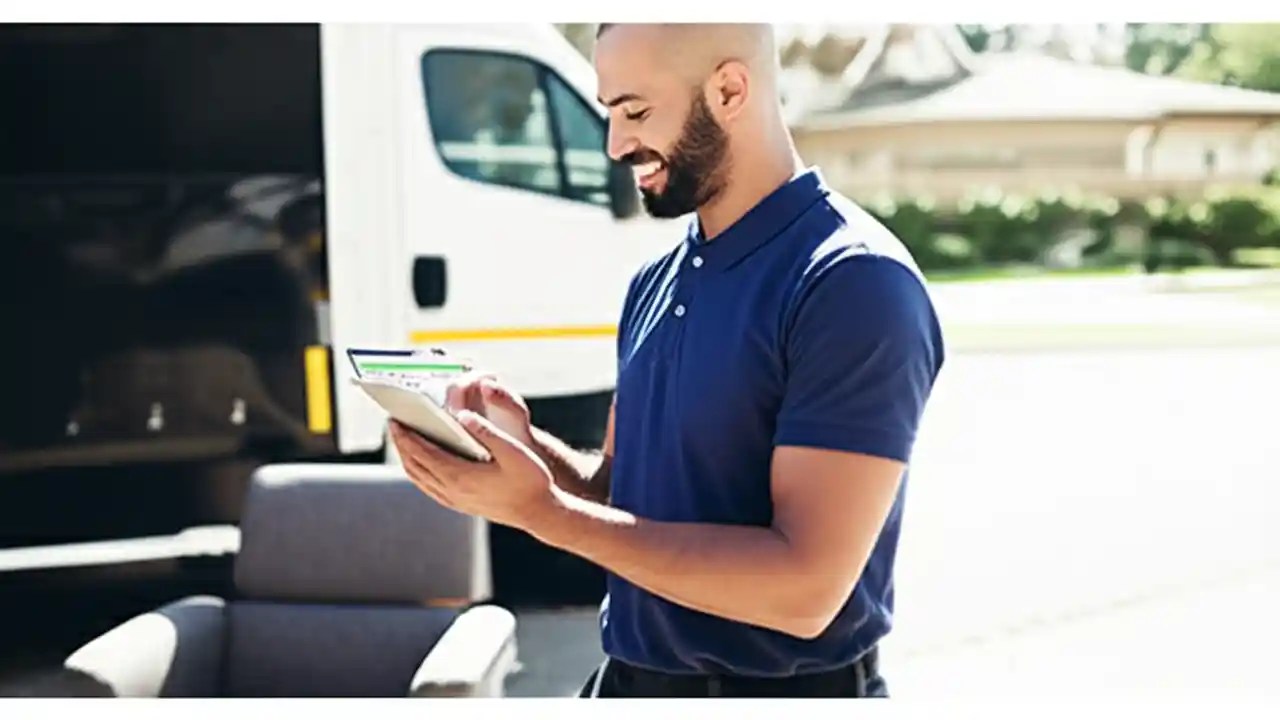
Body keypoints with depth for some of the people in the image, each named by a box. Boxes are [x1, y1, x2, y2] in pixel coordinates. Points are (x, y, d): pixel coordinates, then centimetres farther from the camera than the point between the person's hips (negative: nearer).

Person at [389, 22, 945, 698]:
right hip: (629, 674, 7)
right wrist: (523, 446, -7)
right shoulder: (656, 282, 6)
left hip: (783, 684, -7)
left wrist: (542, 511, -24)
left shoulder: (855, 283, -19)